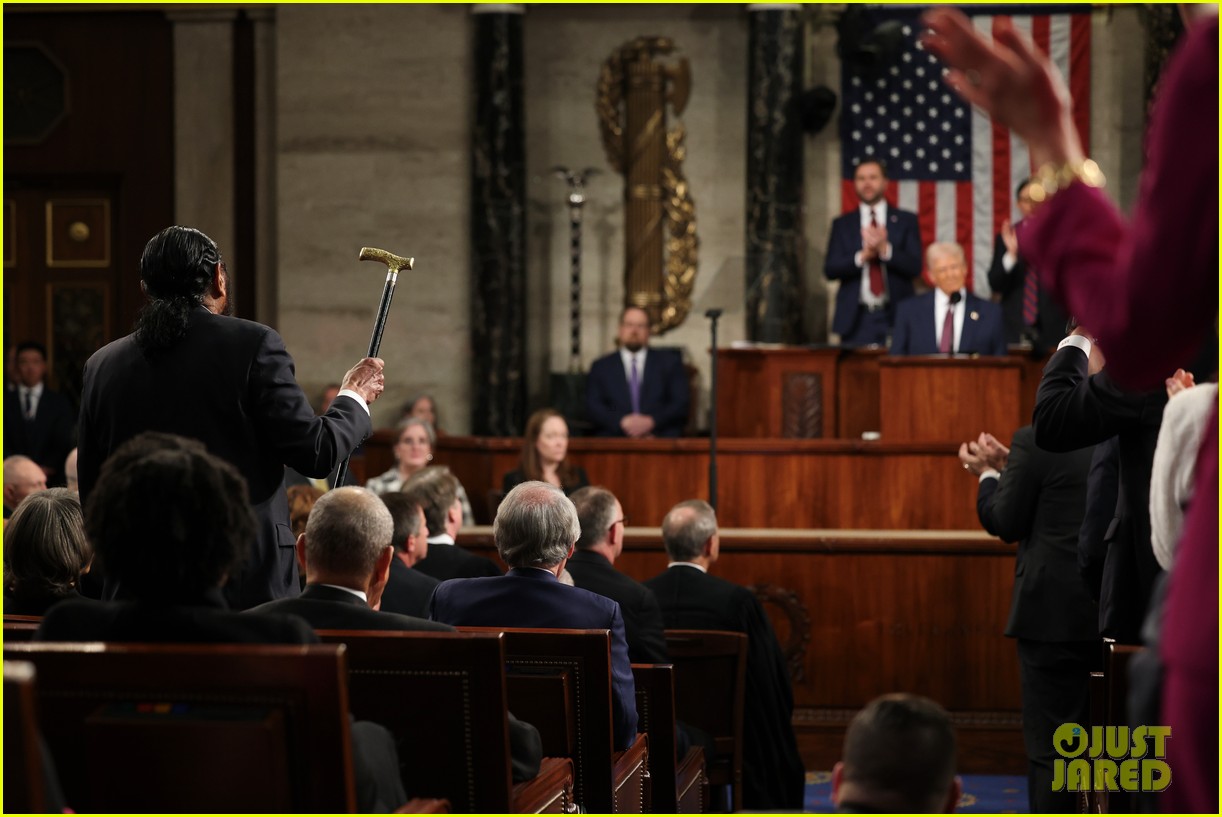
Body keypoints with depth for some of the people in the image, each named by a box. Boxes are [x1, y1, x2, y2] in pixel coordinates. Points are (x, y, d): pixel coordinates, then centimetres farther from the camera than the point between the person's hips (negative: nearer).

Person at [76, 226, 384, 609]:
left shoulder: (102, 364, 6)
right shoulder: (253, 345, -6)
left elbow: (91, 494, 11)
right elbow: (315, 452, -6)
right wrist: (354, 397, 12)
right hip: (248, 584, -4)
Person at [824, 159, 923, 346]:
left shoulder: (906, 220, 9)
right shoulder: (842, 224, 12)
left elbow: (914, 267, 0)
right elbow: (830, 270, 2)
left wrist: (885, 249, -17)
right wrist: (863, 255, -14)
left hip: (895, 317, -1)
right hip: (856, 318, 1)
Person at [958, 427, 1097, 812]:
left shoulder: (1036, 440, -13)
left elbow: (1006, 523, -6)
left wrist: (989, 473, 11)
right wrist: (1010, 467, 17)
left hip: (1056, 612, -6)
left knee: (1050, 746, -1)